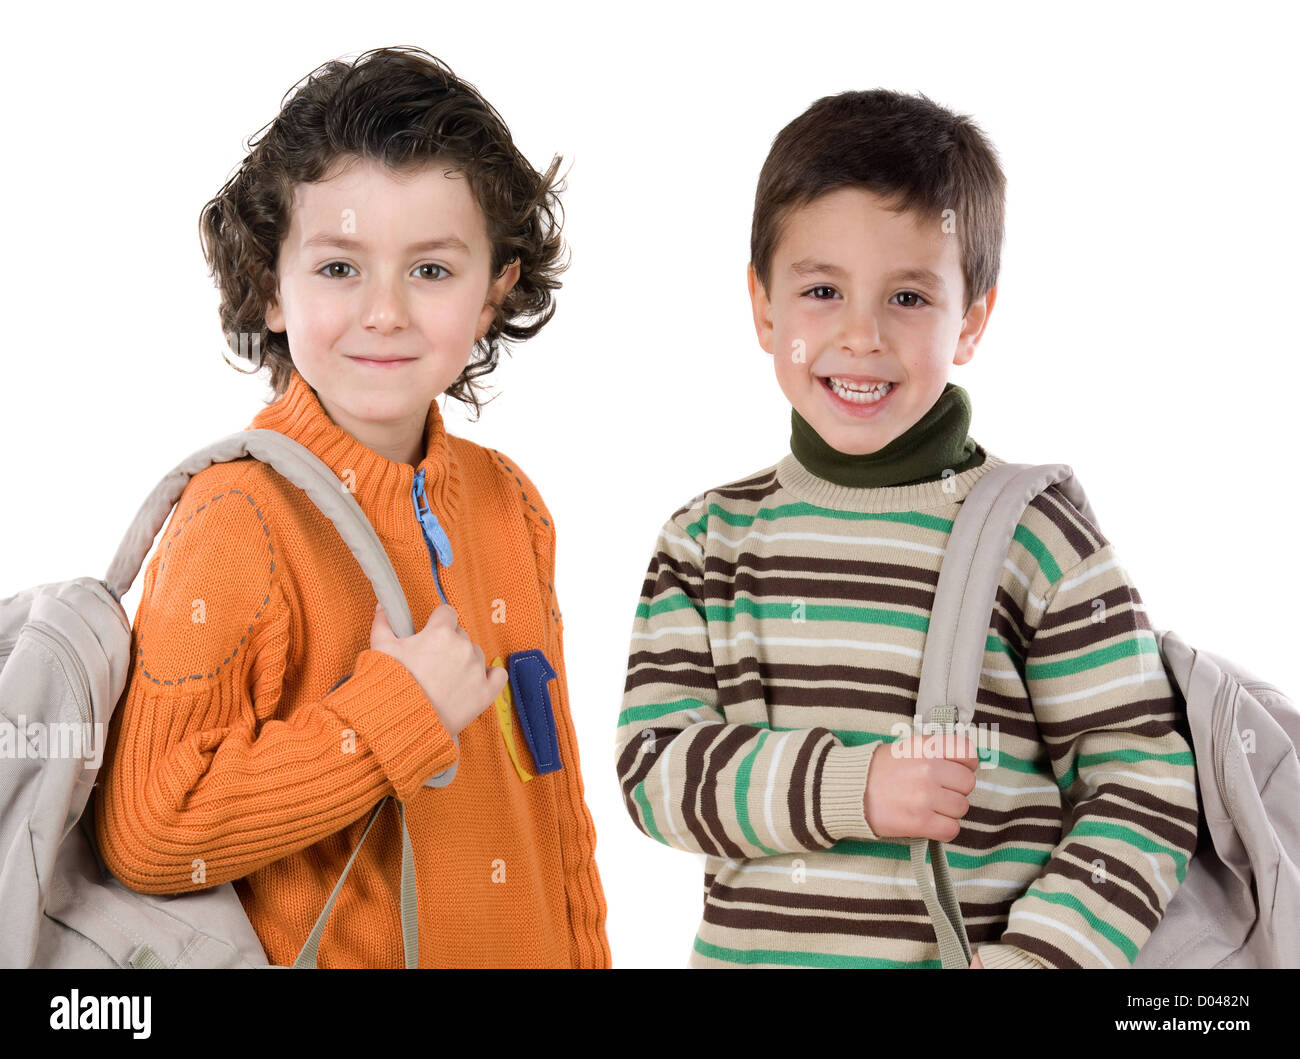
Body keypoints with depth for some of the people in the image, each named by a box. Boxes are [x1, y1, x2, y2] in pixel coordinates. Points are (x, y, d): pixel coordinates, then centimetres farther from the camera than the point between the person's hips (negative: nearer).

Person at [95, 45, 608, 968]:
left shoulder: (511, 503, 0)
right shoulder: (238, 521, -20)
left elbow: (554, 789, 9)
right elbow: (145, 835, -24)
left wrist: (585, 953, 9)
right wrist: (394, 713, -25)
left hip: (519, 947, 6)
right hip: (327, 955, -5)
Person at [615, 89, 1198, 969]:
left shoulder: (1037, 540, -9)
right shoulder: (707, 542, 0)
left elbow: (1146, 787, -9)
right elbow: (655, 767, -7)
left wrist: (1032, 956, -19)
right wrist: (848, 787, -20)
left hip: (968, 947, -2)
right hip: (745, 947, 3)